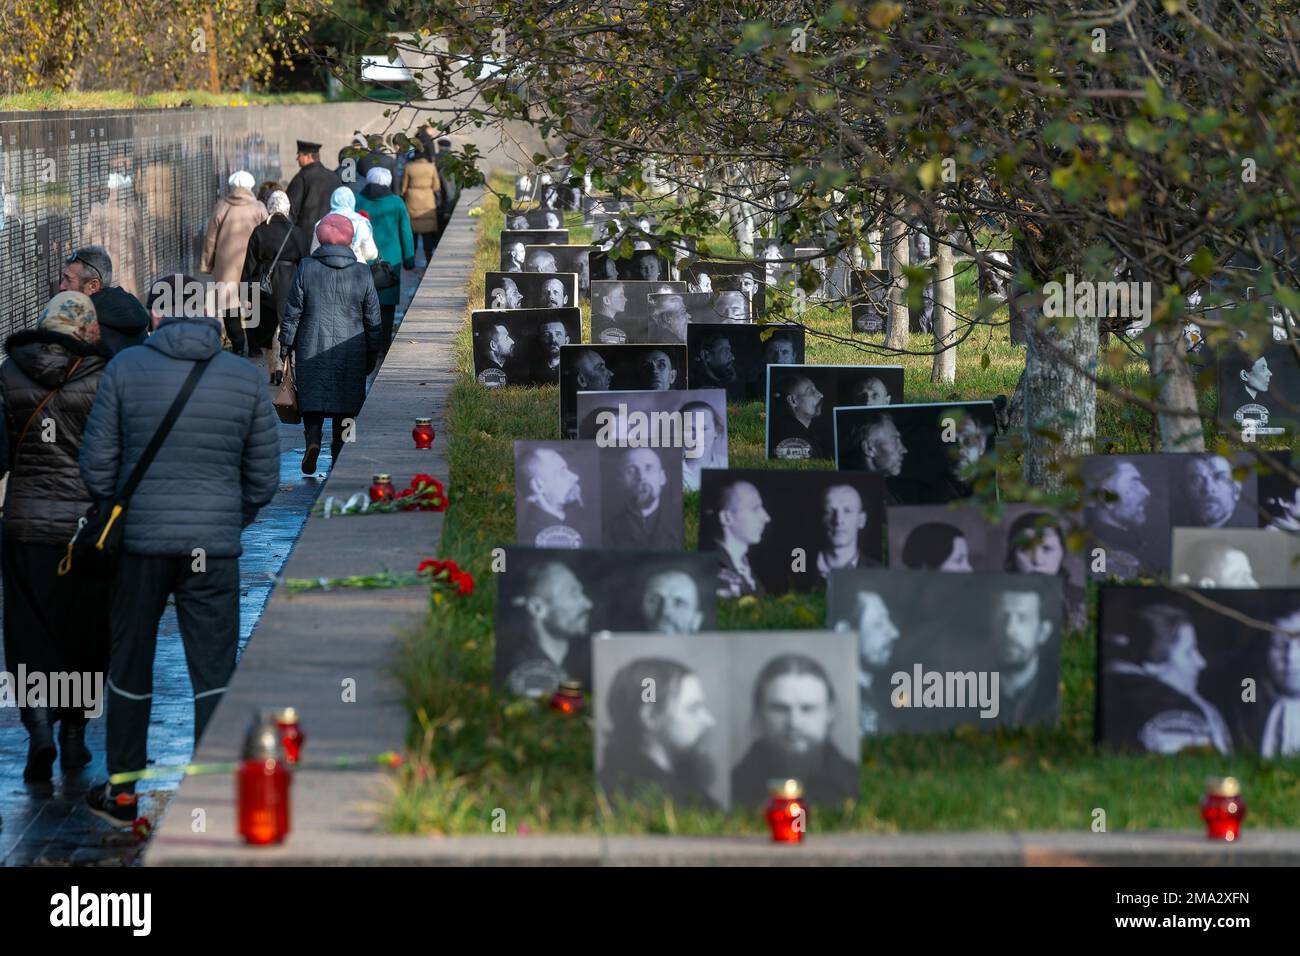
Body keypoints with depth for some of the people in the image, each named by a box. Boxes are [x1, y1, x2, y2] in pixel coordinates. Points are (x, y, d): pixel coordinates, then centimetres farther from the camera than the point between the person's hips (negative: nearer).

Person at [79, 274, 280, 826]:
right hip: (215, 549, 0)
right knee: (214, 676, 4)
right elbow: (264, 476, 5)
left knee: (130, 667, 14)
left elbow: (97, 464, -2)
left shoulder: (125, 369, -4)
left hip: (139, 541, 0)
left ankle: (122, 793, 21)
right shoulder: (246, 378, 0)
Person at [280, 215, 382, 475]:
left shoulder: (306, 269, -5)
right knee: (344, 406, 9)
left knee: (313, 401, 7)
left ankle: (313, 437, -19)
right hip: (350, 354, 1)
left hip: (312, 350, -1)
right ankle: (339, 460, 10)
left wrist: (285, 347, 7)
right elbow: (373, 321, 3)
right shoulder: (362, 273, -2)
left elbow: (292, 313, -2)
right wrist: (371, 357, 12)